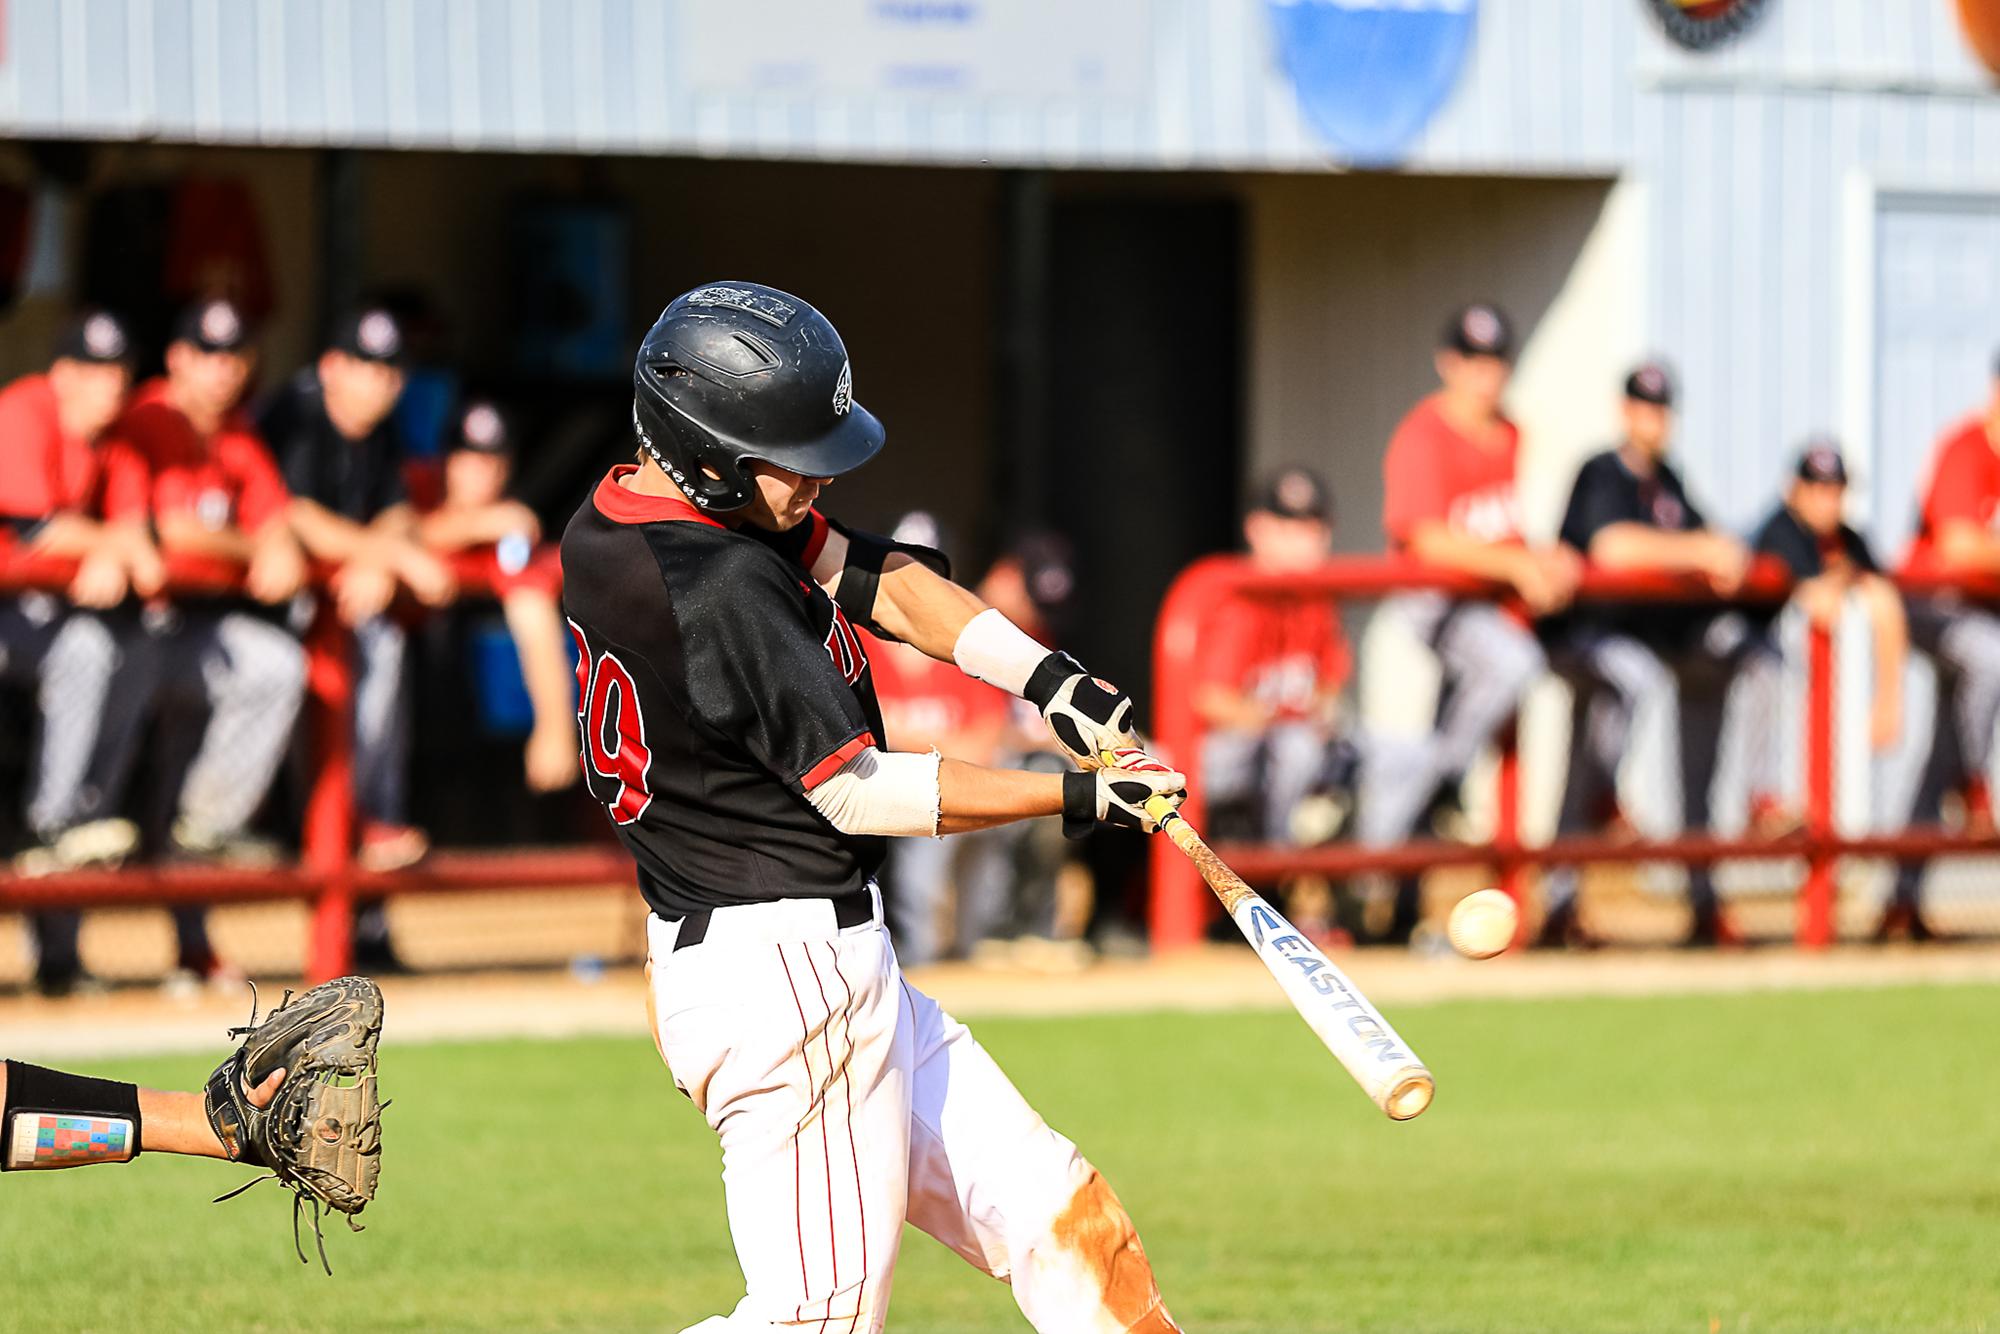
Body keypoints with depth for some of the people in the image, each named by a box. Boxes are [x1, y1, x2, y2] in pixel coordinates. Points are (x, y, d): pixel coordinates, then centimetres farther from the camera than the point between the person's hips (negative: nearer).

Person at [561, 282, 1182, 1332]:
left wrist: (1046, 680, -2)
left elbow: (874, 577, 11)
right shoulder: (721, 589, -24)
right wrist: (1080, 798, -13)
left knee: (1053, 1217, 11)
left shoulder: (616, 519, 6)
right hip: (784, 965, -11)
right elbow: (860, 793, -18)